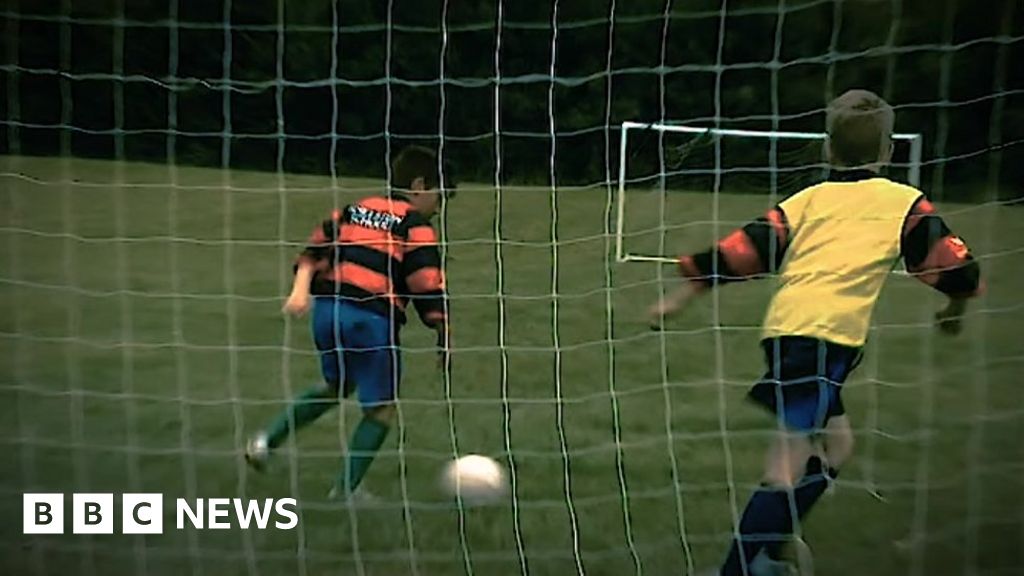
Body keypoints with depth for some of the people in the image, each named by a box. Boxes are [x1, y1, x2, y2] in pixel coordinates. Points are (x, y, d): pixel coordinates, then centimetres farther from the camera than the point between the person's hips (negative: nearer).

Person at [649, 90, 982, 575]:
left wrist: (680, 296, 16)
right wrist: (955, 309, 33)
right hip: (826, 336, -5)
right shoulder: (904, 202, 10)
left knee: (834, 444, 21)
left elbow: (740, 252, 12)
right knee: (791, 467, -7)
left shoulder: (807, 199, 18)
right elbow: (958, 268, 12)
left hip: (783, 330, 6)